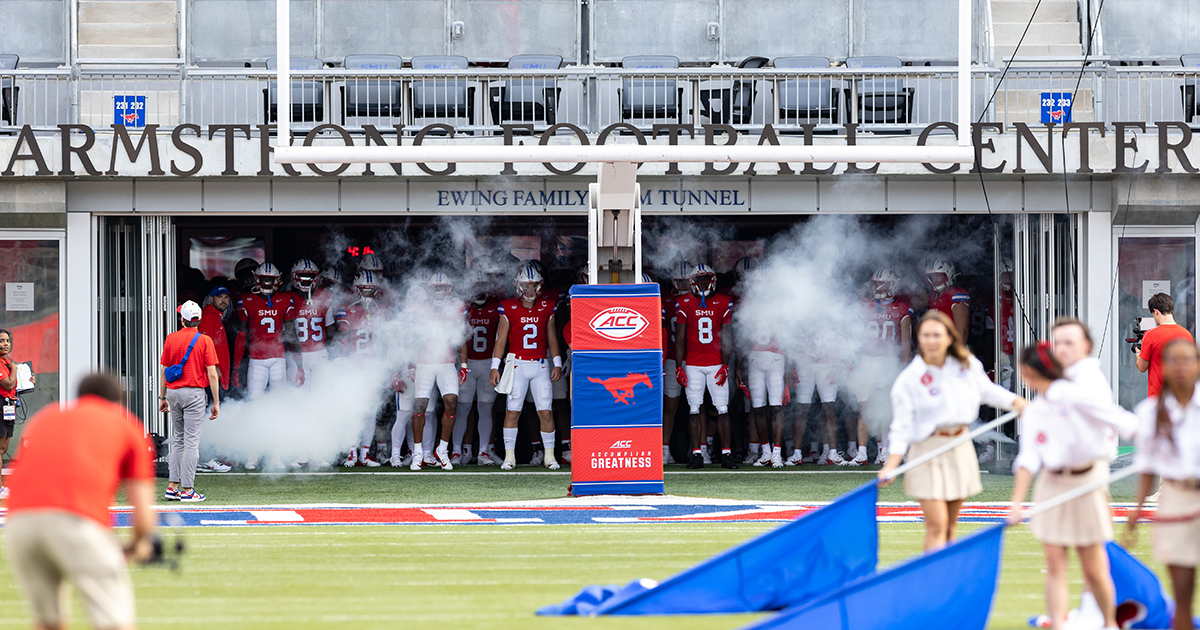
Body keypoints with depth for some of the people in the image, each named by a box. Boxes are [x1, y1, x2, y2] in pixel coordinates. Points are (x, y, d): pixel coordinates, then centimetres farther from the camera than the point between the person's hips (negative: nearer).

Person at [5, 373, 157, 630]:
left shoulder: (43, 417, 33)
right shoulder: (127, 425, 23)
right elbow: (143, 516, 15)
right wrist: (139, 544, 37)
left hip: (19, 520, 4)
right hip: (76, 518, -4)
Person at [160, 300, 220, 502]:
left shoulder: (171, 339, 3)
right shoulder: (204, 340, -6)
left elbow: (164, 372, 7)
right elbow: (212, 374, -9)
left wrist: (163, 397, 16)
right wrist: (216, 402, -5)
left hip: (173, 392, 4)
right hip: (194, 393, -4)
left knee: (177, 440, 15)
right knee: (191, 441, -3)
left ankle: (173, 486, 10)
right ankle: (187, 490, -5)